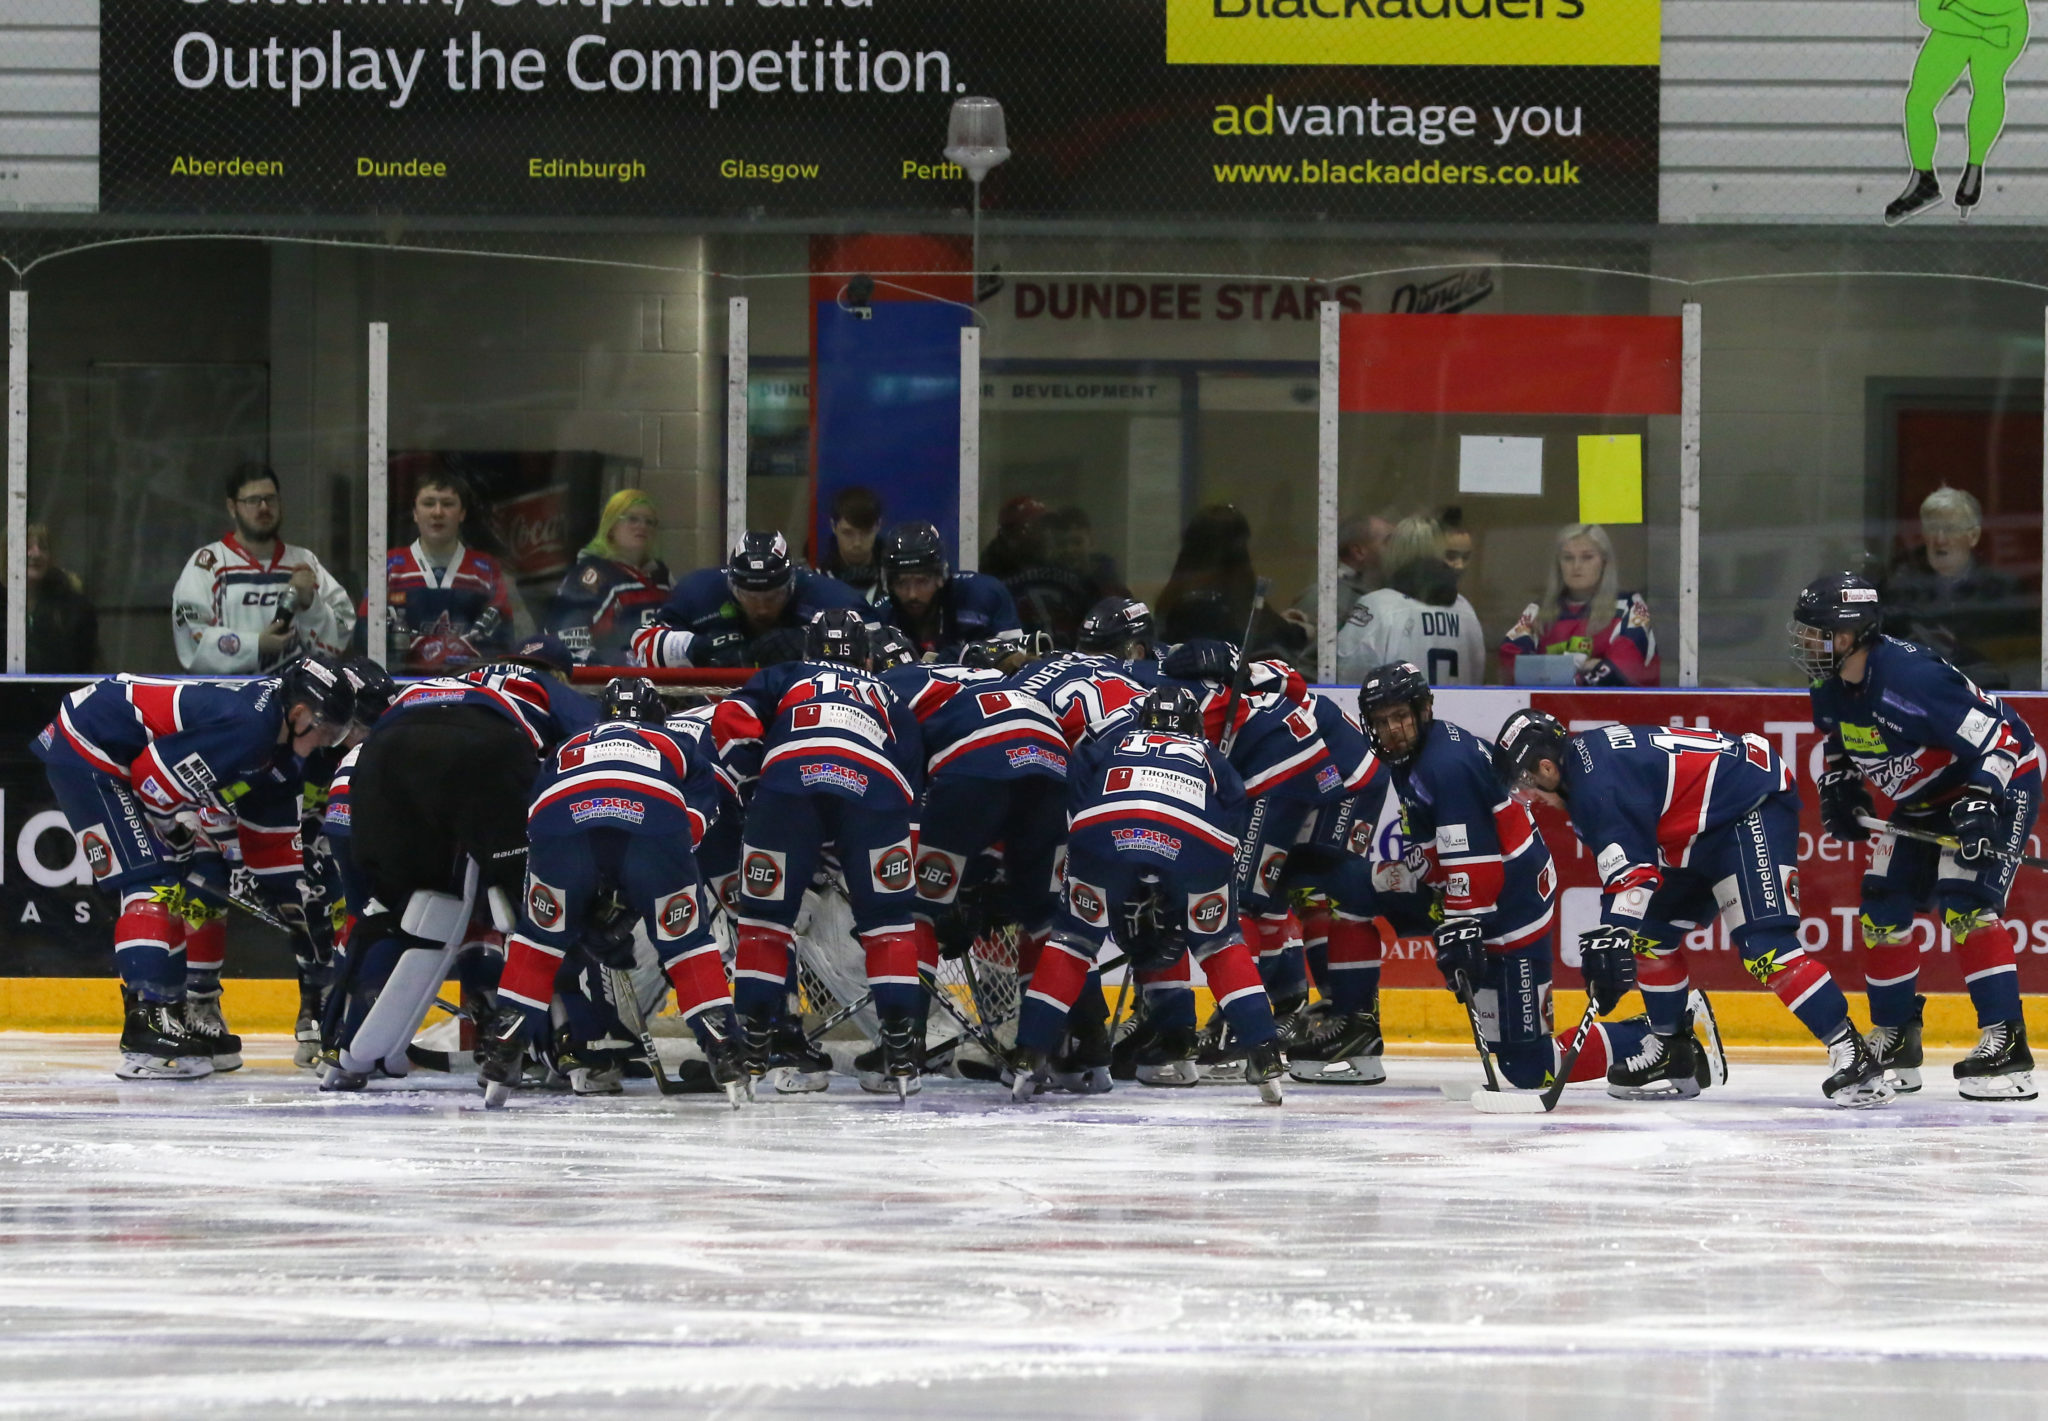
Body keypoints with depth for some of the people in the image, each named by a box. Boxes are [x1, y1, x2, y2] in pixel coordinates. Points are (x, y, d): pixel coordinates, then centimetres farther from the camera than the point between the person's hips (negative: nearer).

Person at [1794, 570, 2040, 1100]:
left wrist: (1980, 804, -38)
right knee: (1883, 909, 5)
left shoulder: (1911, 678, -33)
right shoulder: (1831, 689, -5)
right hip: (1924, 800, 9)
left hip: (2000, 781, -9)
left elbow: (1996, 735, -31)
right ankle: (1894, 1043, 19)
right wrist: (1837, 786, 1)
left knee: (1965, 904, -24)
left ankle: (2006, 1044, -23)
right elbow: (1841, 739, 18)